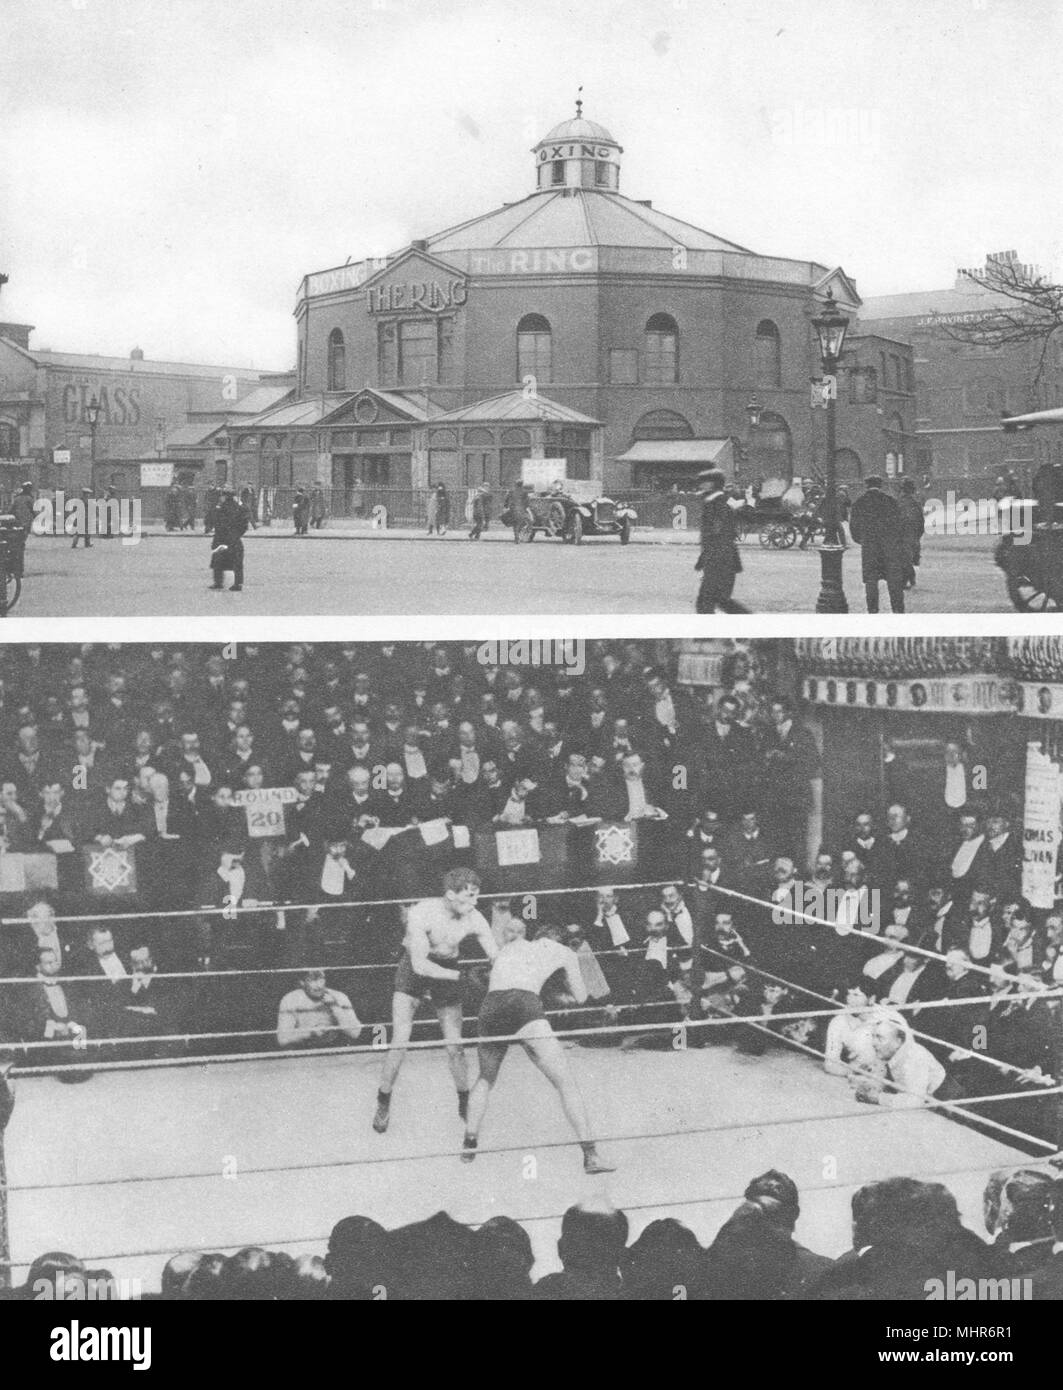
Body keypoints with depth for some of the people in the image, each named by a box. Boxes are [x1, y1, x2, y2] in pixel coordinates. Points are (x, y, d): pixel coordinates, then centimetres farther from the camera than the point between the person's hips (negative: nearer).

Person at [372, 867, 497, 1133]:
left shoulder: (474, 919, -20)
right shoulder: (421, 913, -30)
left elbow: (498, 959, -14)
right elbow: (419, 964, -31)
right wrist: (460, 976, -35)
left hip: (448, 974, 3)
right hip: (413, 972, -2)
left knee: (454, 1047, -1)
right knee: (399, 1043, -10)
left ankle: (465, 1103, 20)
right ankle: (383, 1104, 7)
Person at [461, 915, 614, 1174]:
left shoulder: (505, 949, 35)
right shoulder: (562, 951, 25)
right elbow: (581, 997, 30)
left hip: (490, 1007, 4)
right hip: (525, 1006, -4)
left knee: (485, 1080, 30)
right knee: (567, 1084, -3)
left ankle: (469, 1144, 23)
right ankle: (590, 1154, -14)